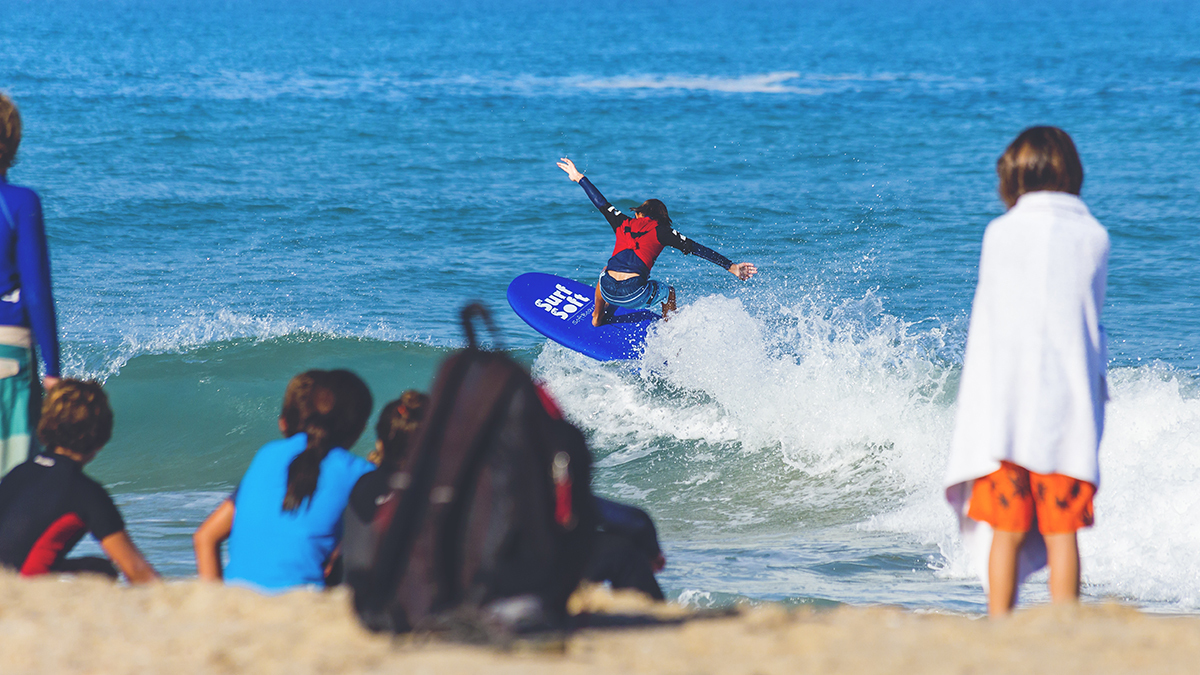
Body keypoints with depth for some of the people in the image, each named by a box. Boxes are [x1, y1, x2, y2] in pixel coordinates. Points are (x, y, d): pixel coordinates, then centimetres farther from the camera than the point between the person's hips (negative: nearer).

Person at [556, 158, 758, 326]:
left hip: (607, 290, 4)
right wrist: (731, 267, 5)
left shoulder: (624, 224, 18)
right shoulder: (661, 231, 8)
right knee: (668, 292, 29)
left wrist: (579, 177, 46)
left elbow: (601, 203, 31)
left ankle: (597, 318, 54)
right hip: (634, 295, -4)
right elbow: (696, 249, 6)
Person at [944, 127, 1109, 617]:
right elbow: (1090, 314, 12)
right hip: (1070, 408, 1)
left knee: (1007, 533, 3)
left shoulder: (1001, 233, -2)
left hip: (1004, 405, -1)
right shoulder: (1095, 238, 2)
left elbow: (986, 320, 4)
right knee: (1062, 533, 4)